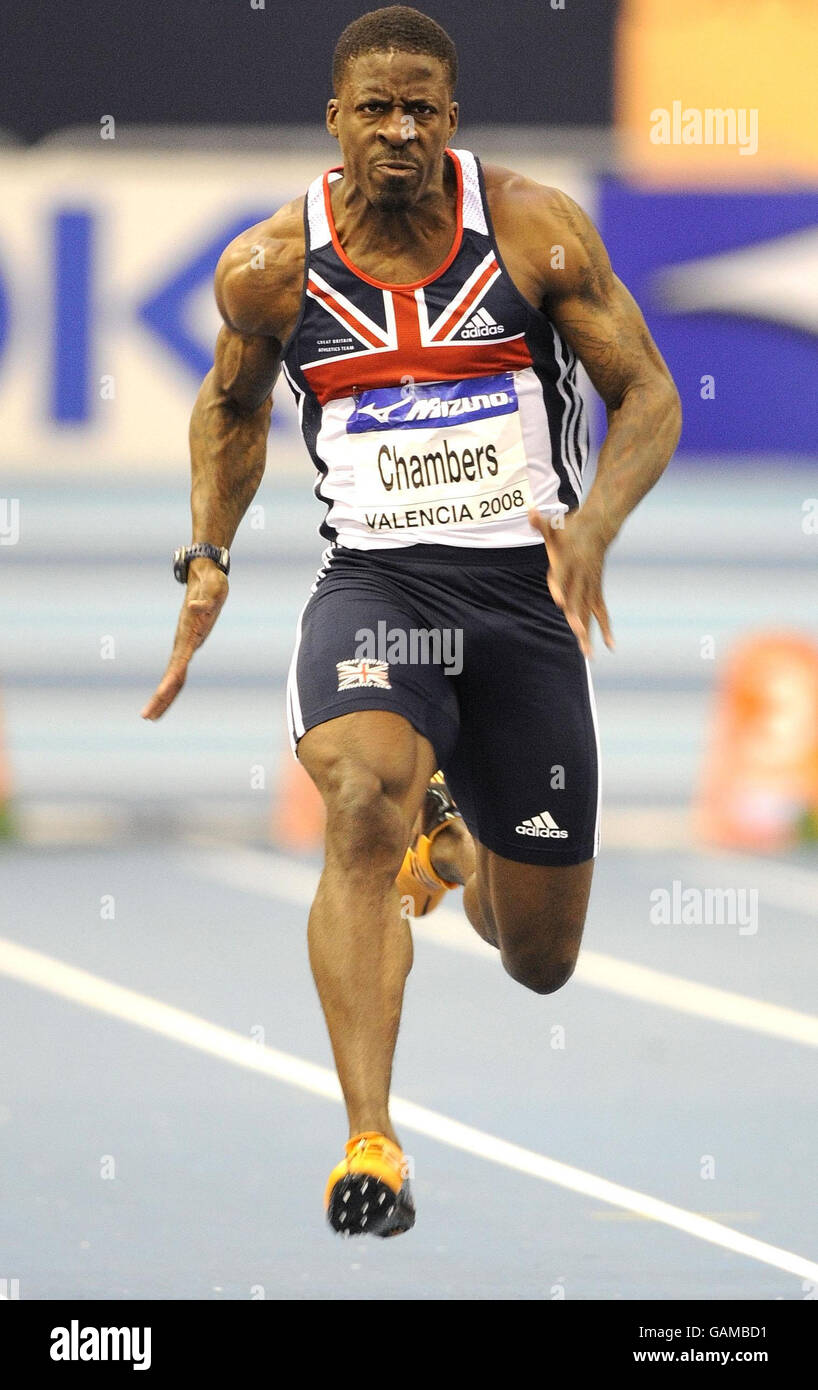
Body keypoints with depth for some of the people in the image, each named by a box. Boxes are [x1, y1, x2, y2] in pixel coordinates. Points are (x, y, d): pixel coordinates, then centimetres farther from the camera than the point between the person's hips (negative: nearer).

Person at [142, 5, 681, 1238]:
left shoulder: (534, 230, -7)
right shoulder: (270, 268, -3)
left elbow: (648, 397, -3)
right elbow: (232, 406, 18)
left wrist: (594, 525, -21)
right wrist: (207, 562, 7)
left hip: (526, 590, 1)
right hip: (374, 581, -1)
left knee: (542, 960, 10)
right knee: (363, 804, -34)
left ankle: (458, 845, 49)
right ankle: (370, 1144, -35)